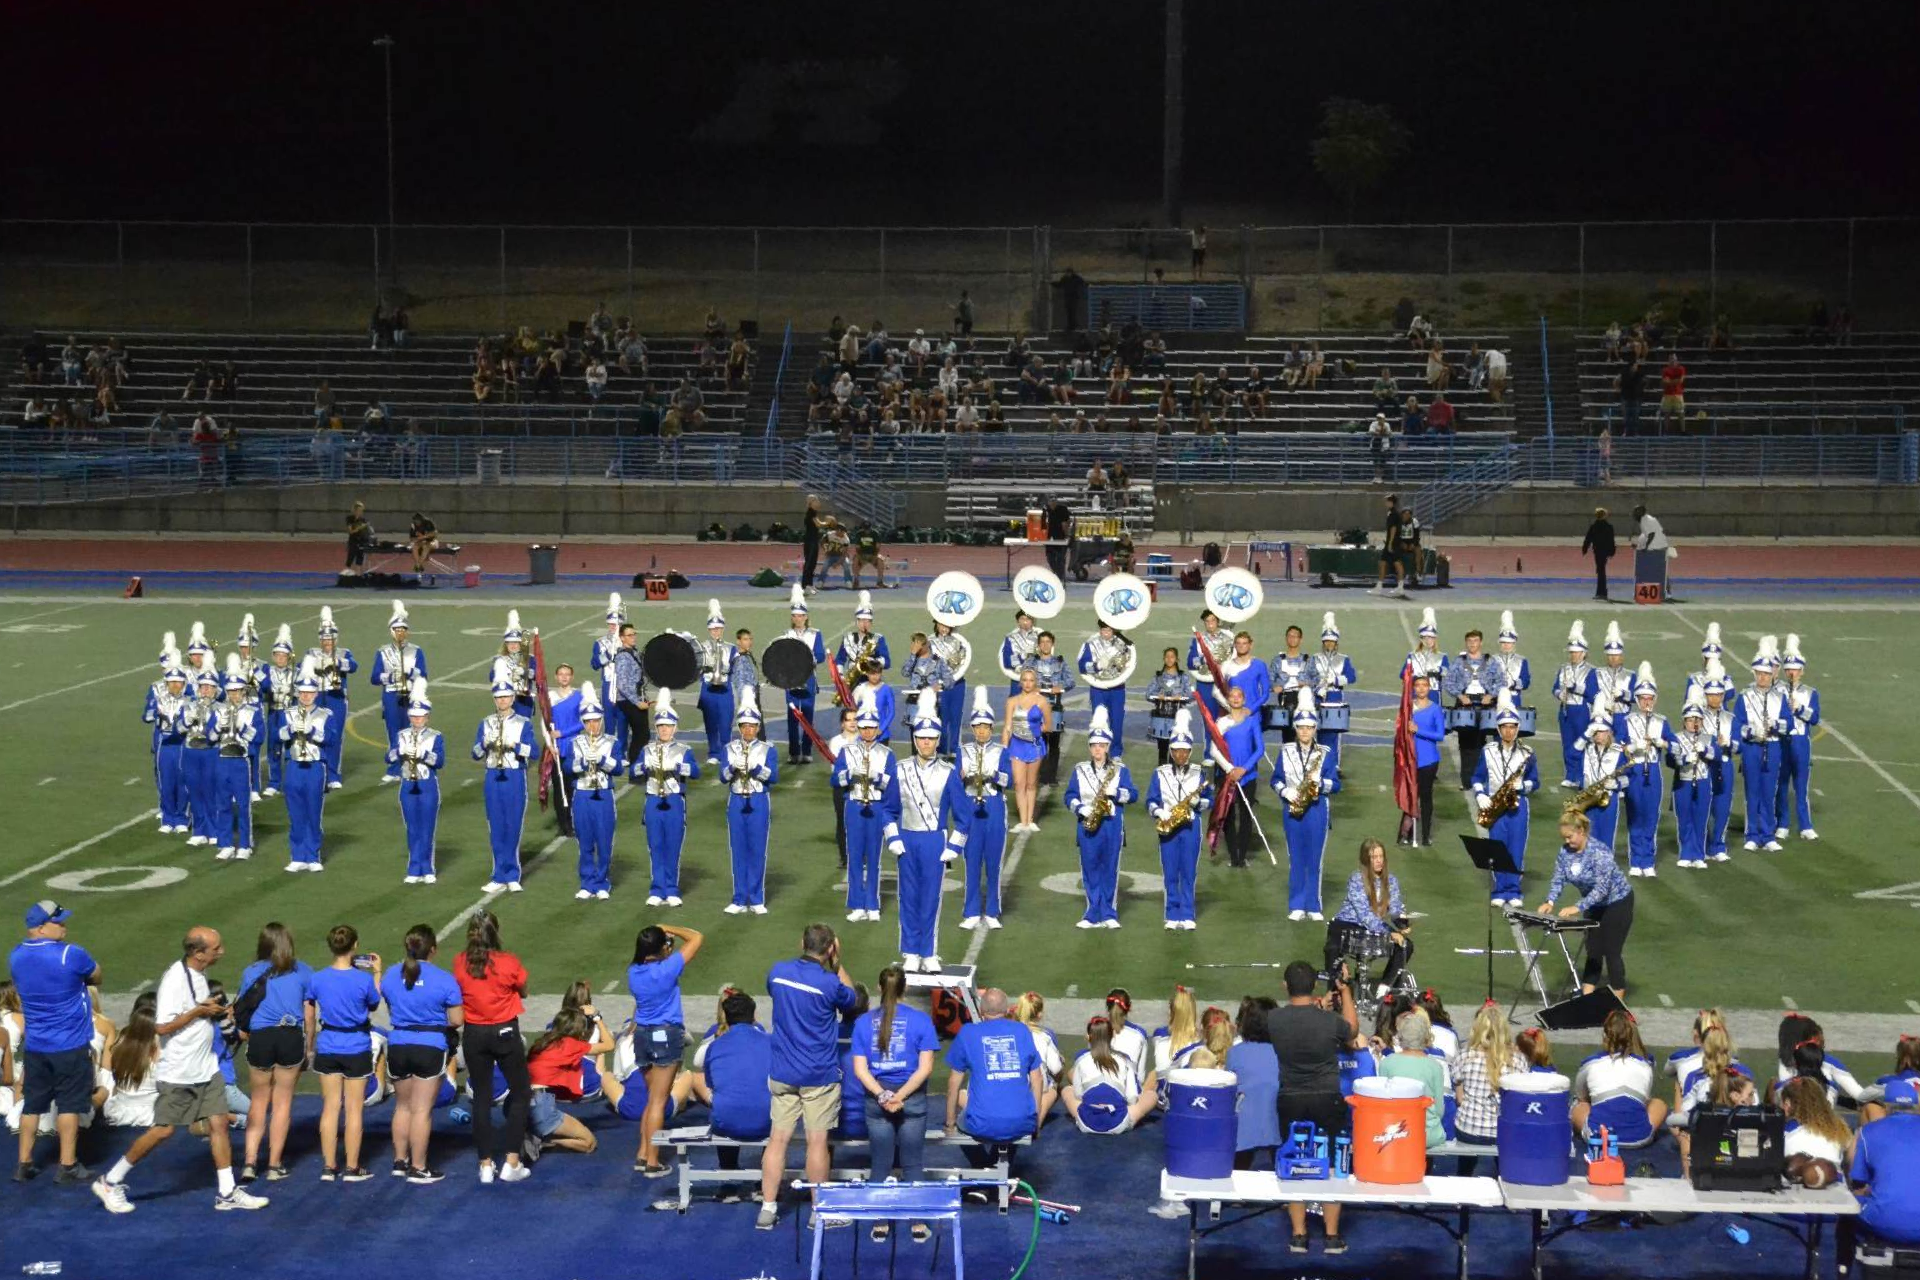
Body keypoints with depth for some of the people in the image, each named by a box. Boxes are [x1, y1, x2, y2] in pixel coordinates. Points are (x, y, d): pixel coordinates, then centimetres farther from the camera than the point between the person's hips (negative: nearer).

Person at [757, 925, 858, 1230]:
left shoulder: (777, 972, -3)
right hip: (819, 1075, -4)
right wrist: (837, 964, 7)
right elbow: (851, 999, 4)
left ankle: (768, 1208, 10)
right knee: (817, 1141, 4)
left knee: (778, 1139, 8)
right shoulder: (829, 983, -17)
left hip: (781, 1073, 4)